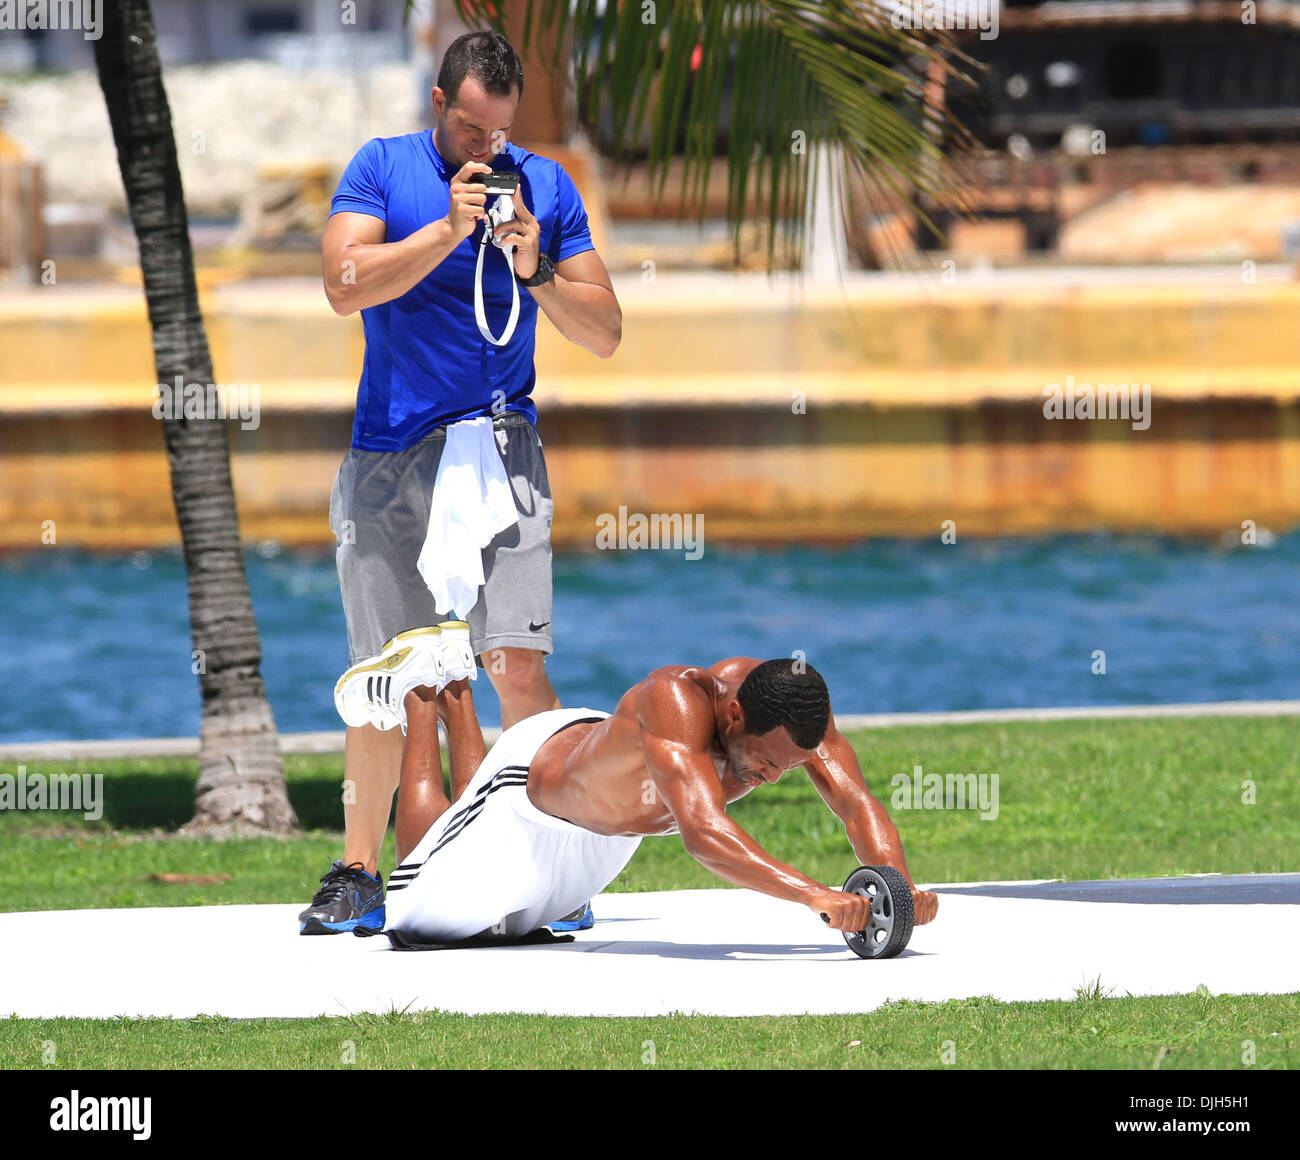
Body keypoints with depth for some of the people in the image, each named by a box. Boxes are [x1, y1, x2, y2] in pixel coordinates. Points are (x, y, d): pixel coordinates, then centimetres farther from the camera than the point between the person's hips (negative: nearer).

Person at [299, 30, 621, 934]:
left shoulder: (545, 186, 7)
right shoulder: (382, 169, 3)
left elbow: (605, 334, 5)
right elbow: (346, 285, -12)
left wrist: (537, 273, -12)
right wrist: (449, 231, -18)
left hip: (498, 449, 0)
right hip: (388, 452, 0)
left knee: (517, 661, -11)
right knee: (382, 672, 5)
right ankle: (359, 875, 15)